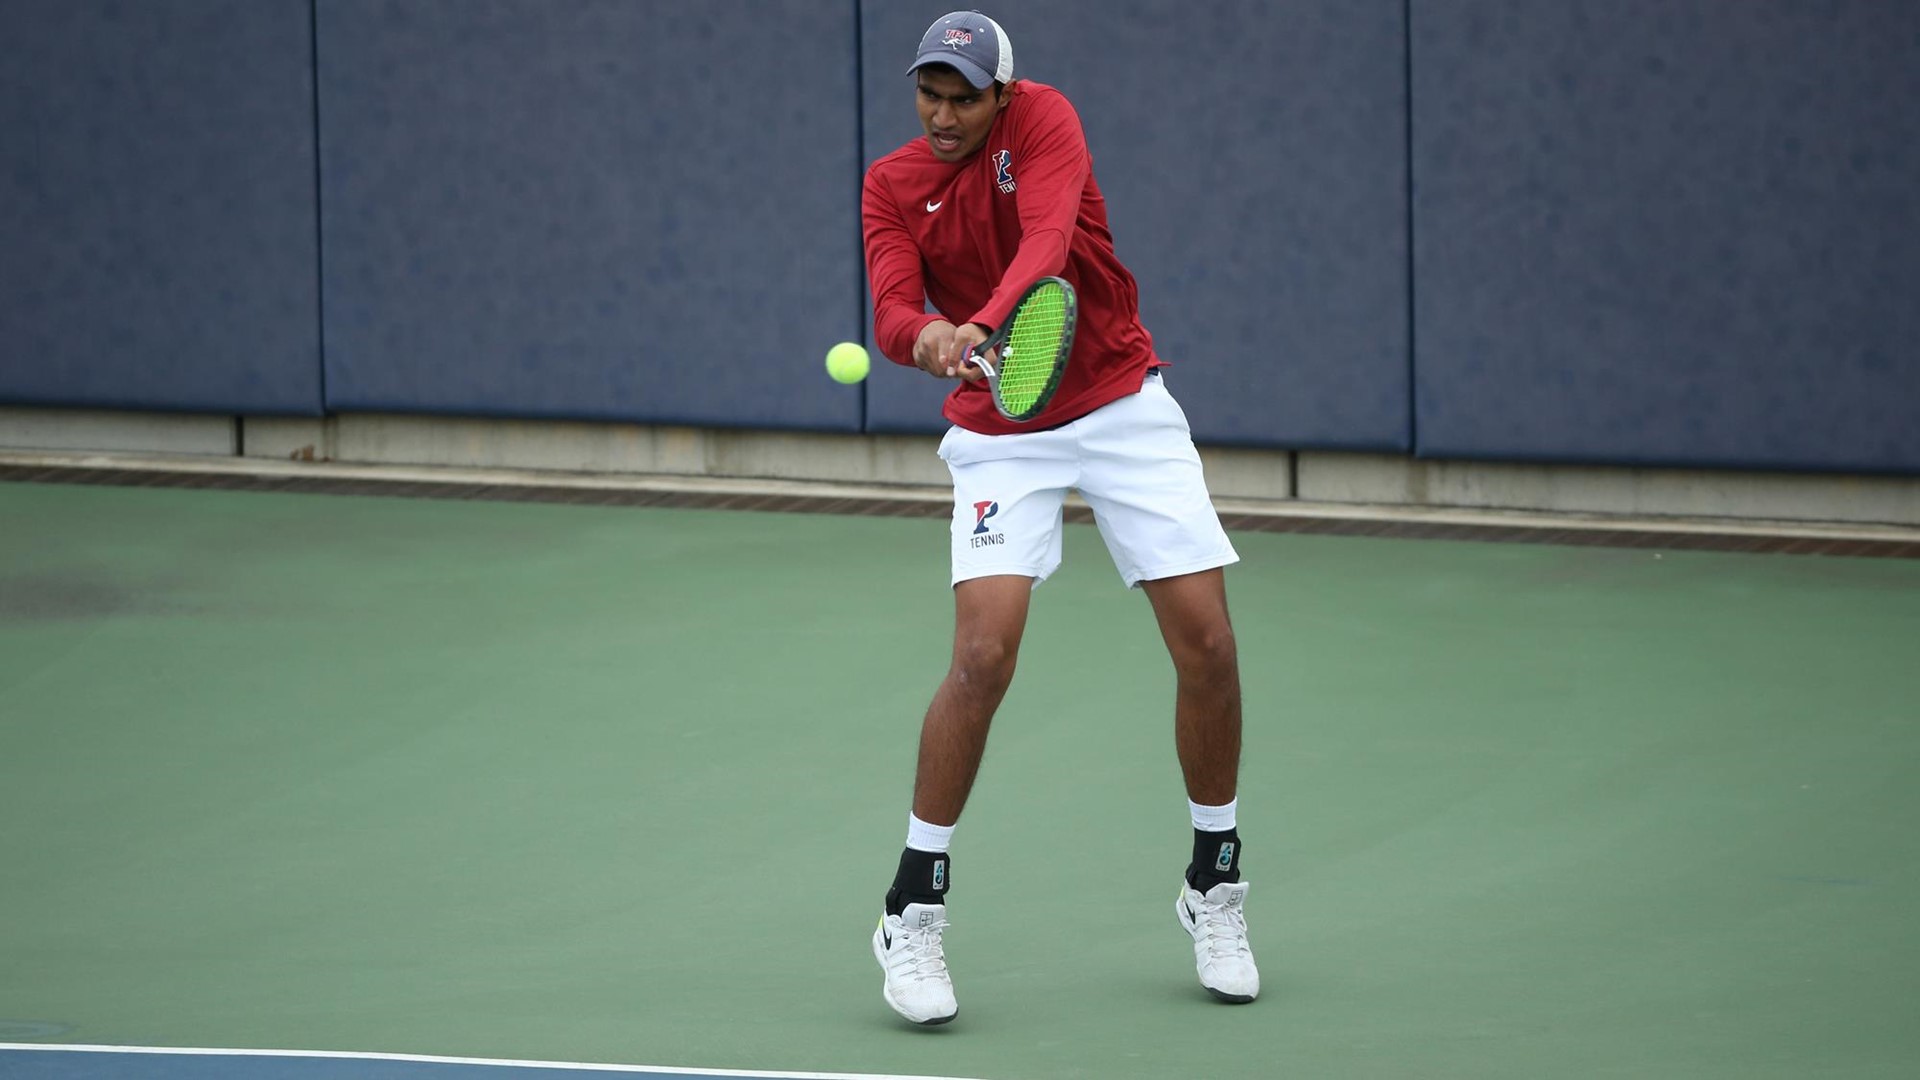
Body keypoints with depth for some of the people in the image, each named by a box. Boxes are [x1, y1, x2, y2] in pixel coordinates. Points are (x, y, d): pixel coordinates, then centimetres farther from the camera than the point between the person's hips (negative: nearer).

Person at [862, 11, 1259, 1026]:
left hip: (1124, 408, 0)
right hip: (1001, 436, 0)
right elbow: (893, 310, -19)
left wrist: (981, 326, -48)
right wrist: (923, 337, -44)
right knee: (983, 656, -18)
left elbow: (1047, 240, -30)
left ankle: (1214, 886, 18)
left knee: (1207, 645, -4)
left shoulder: (1042, 119, -12)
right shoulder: (892, 187, -4)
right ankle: (913, 916, -7)